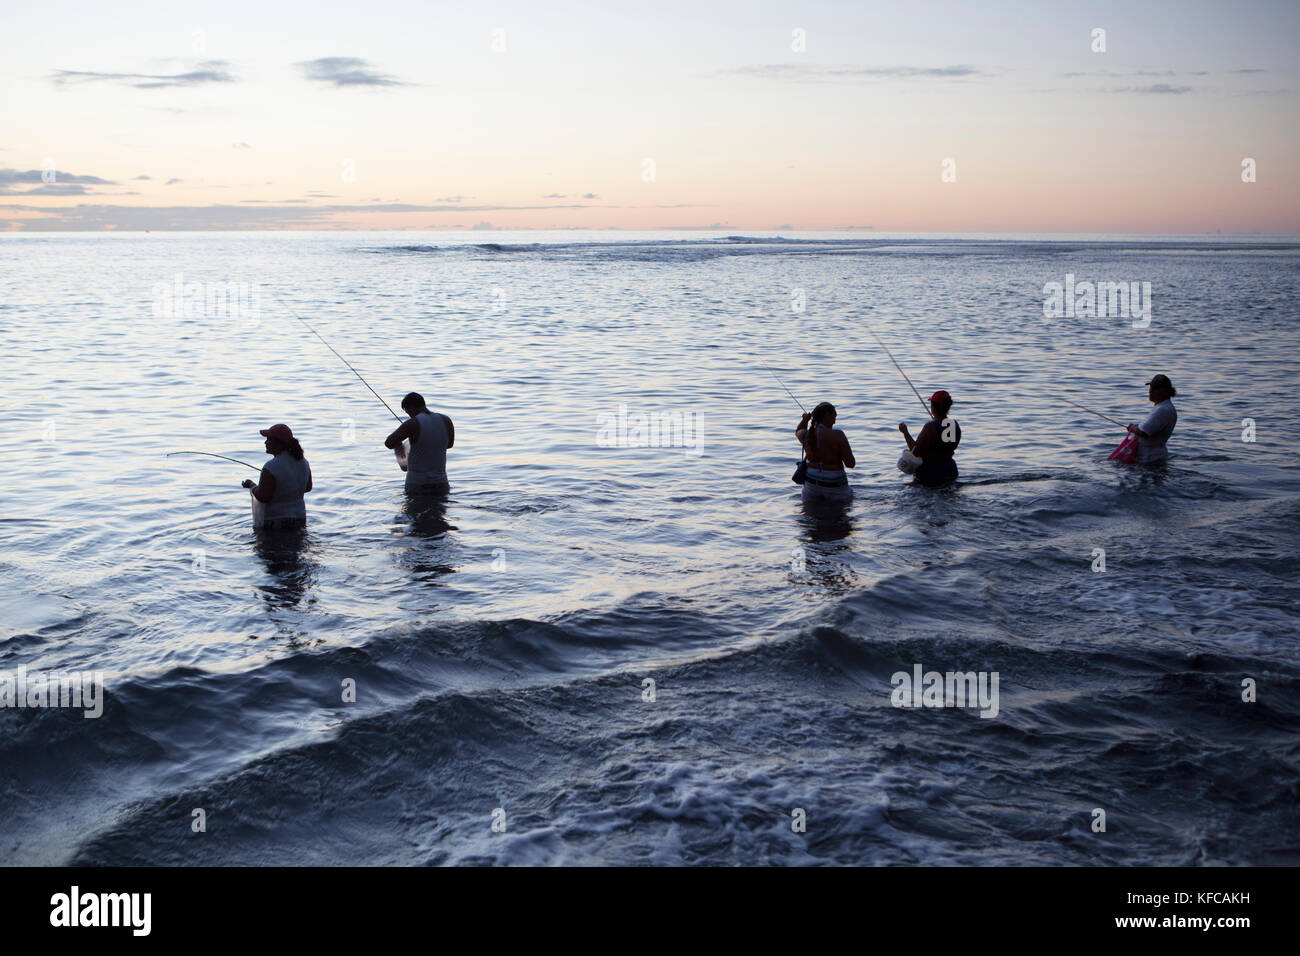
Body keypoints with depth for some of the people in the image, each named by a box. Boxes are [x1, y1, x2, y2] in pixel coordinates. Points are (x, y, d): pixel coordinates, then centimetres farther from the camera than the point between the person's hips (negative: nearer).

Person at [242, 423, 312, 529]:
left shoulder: (271, 468, -21)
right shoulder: (303, 462, 2)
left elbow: (263, 497, -18)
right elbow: (308, 487, 13)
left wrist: (251, 485, -1)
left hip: (275, 521, -7)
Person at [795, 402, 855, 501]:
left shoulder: (806, 435, -1)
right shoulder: (838, 435, -15)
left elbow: (798, 432, 28)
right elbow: (851, 464, -13)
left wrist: (805, 420, 12)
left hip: (811, 482, 5)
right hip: (834, 485, -5)